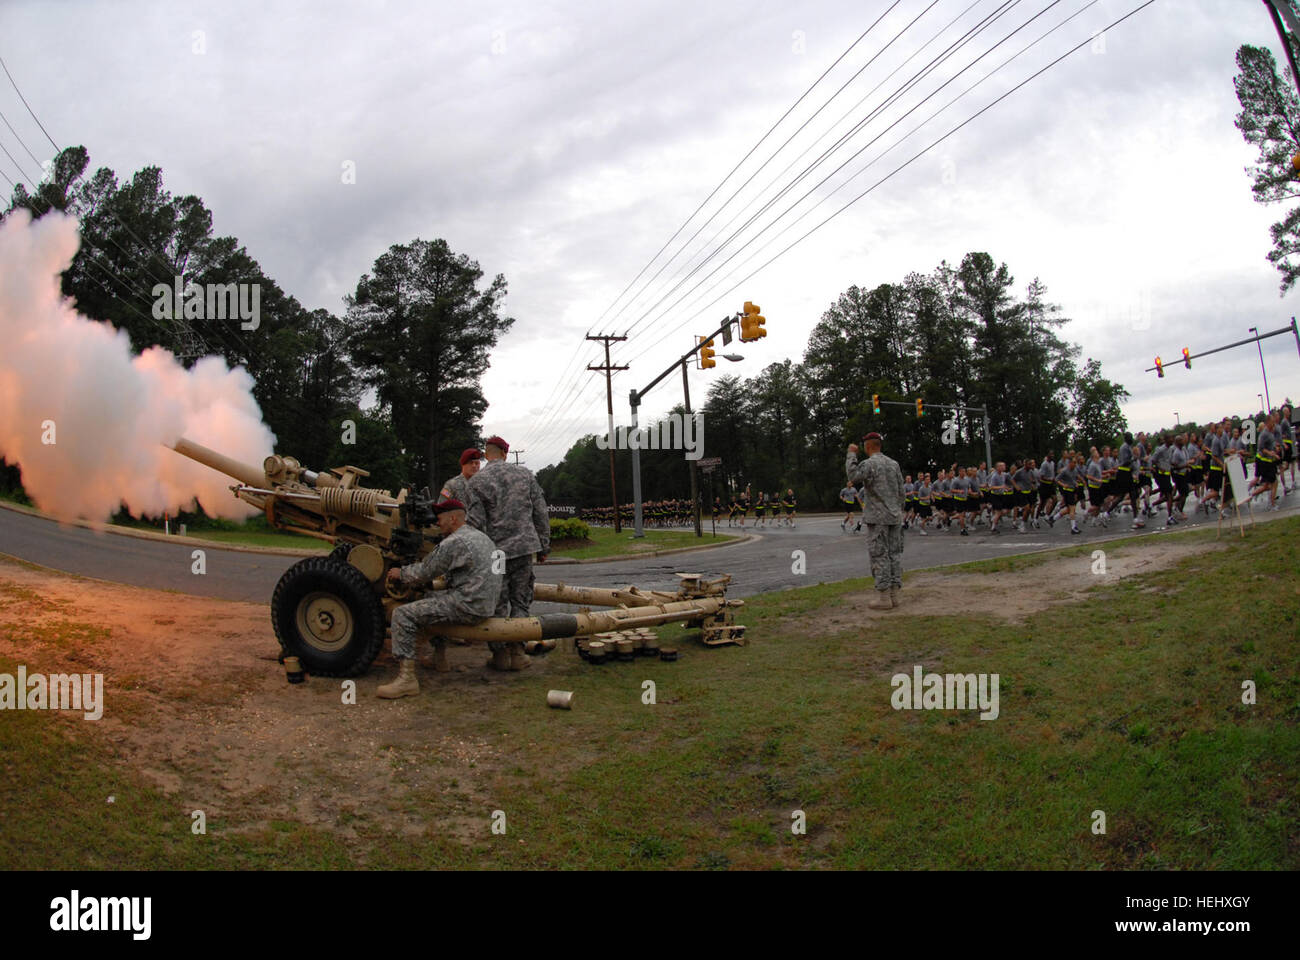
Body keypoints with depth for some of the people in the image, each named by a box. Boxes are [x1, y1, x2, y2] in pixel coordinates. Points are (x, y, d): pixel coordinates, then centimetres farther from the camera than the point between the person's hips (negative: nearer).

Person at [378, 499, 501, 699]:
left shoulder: (453, 543, -13)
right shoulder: (480, 536, 18)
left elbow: (425, 573, -7)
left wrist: (401, 573, 10)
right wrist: (423, 563, 29)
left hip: (468, 605, -10)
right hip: (485, 604, 10)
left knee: (403, 614, -11)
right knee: (434, 601, 35)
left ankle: (406, 678, -15)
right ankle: (439, 659, 38)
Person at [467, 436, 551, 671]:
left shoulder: (477, 481, -4)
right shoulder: (525, 474, 5)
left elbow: (476, 522, -9)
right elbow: (540, 512, 6)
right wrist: (543, 545, 12)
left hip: (495, 550, -2)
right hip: (524, 547, 2)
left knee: (496, 605, 8)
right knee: (520, 601, 11)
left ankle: (500, 654, 12)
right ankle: (517, 651, 10)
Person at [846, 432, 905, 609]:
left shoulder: (869, 464, -11)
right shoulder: (894, 464, 12)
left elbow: (853, 475, -29)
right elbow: (901, 492, 14)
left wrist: (852, 455, -16)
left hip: (877, 518, -7)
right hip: (895, 517, 7)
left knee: (879, 556, -4)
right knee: (895, 554, 9)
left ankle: (884, 597, -3)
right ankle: (894, 595, 11)